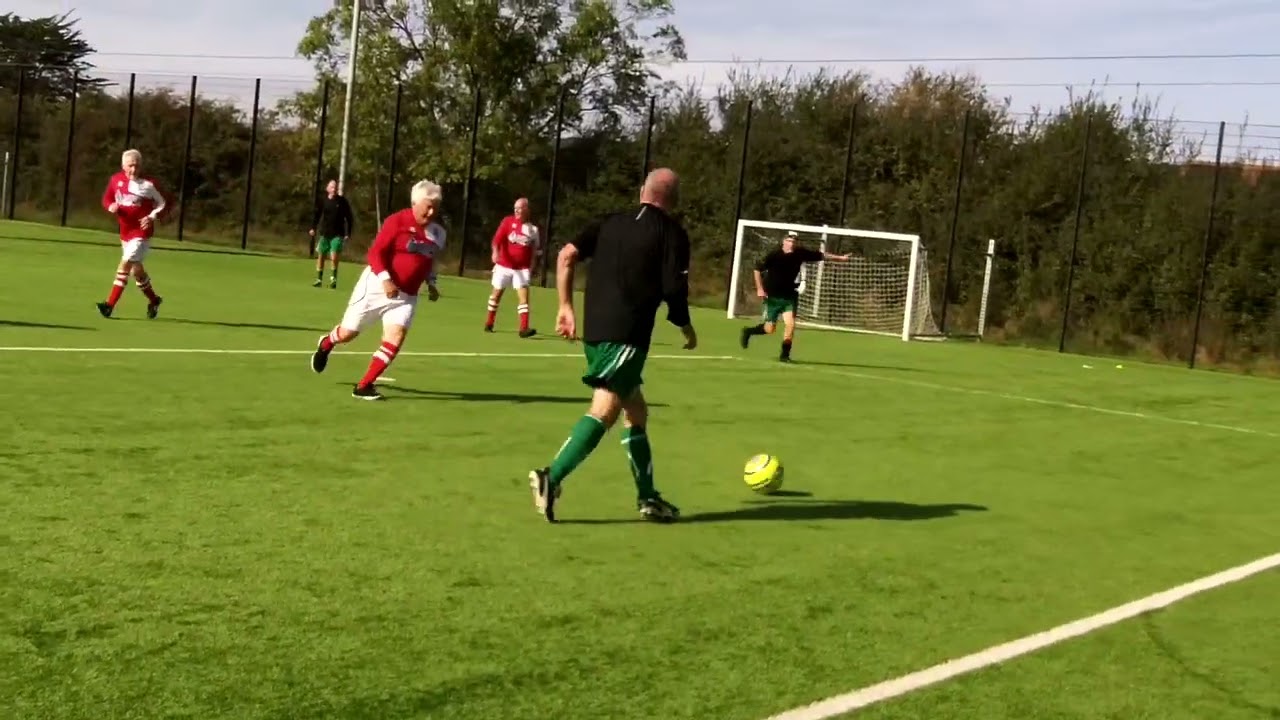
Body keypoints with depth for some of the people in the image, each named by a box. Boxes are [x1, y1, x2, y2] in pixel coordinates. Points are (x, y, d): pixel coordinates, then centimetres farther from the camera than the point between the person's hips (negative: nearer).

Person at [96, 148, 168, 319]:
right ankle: (153, 300, 36)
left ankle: (110, 305, -14)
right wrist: (111, 206, -10)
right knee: (136, 269, 16)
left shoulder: (148, 184, -12)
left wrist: (152, 217, -18)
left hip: (141, 232, -6)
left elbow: (164, 204, -3)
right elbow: (106, 198, 13)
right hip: (125, 232, 6)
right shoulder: (116, 180, 0)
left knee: (125, 264, -16)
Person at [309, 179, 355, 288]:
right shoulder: (323, 201, 1)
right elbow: (317, 214, 9)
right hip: (324, 233, 3)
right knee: (321, 256, 8)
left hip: (337, 234, -3)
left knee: (334, 256, -18)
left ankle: (333, 277, 0)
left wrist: (348, 233, -6)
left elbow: (349, 218, -2)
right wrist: (313, 228, -3)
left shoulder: (342, 201, -5)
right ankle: (319, 279, 22)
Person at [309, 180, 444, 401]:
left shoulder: (437, 233, 6)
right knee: (348, 333, 7)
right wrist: (385, 278, -28)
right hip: (378, 285, -4)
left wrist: (431, 284, 9)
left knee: (395, 338, -14)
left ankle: (364, 386, -4)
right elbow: (375, 252, -16)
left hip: (406, 295, 5)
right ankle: (325, 345, 44)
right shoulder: (397, 221, -14)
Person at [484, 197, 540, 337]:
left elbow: (535, 249, 10)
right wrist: (495, 252, -33)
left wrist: (531, 265, 6)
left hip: (522, 268, 0)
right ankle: (489, 323, 29)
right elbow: (497, 238, -16)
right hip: (503, 265, 0)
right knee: (497, 293, 12)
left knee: (523, 295, -12)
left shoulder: (533, 228, 0)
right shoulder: (508, 221, -6)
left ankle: (524, 328, -17)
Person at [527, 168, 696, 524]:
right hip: (627, 335, -7)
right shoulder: (672, 233, 1)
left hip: (595, 332, 7)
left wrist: (566, 306, 10)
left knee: (636, 411, 17)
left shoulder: (611, 223, 16)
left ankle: (648, 497, 22)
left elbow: (566, 255, 5)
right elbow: (674, 291, -8)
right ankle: (551, 477, -27)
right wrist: (688, 330, 9)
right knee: (604, 410, -12)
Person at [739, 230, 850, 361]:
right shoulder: (774, 255, -16)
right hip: (773, 296, -3)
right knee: (769, 329, 0)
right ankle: (748, 331, 30)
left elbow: (821, 255, 7)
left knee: (790, 324, -13)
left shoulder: (800, 253, -6)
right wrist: (760, 289, -12)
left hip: (789, 296, 3)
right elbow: (758, 269, -8)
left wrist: (839, 257, 10)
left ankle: (785, 354, 4)